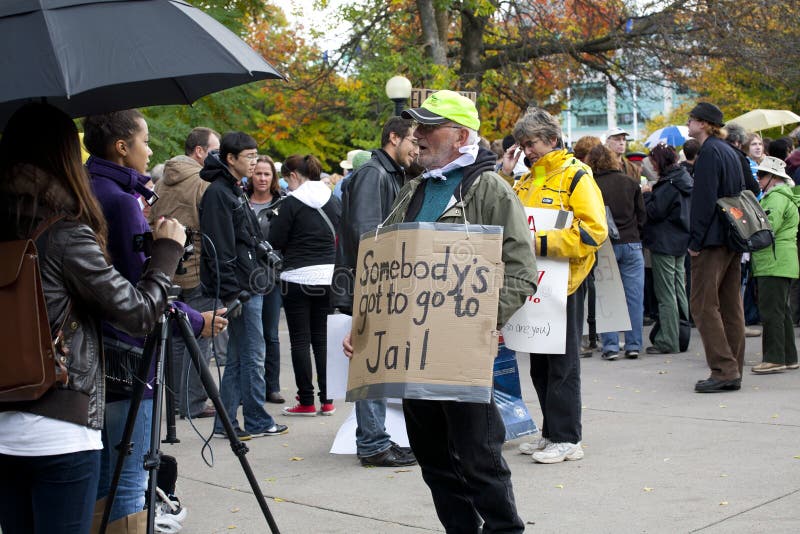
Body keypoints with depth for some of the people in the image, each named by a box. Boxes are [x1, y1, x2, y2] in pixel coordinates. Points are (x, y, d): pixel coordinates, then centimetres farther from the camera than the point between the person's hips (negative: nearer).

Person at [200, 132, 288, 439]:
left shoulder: (235, 191, 19)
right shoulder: (218, 193, -12)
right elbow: (220, 250, -18)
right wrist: (231, 292, -21)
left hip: (249, 286, 10)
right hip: (241, 288, -10)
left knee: (238, 358, 11)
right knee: (253, 356, -4)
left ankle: (226, 423, 15)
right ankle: (257, 422, 4)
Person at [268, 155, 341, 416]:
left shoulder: (292, 202, -9)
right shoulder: (334, 201, 7)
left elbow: (276, 240, -7)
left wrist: (276, 220, 11)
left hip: (298, 277, -5)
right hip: (328, 276, 5)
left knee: (300, 340, 1)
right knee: (322, 338, 11)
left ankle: (306, 401, 2)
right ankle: (327, 399, 11)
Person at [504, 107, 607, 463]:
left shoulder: (576, 176, -9)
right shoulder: (527, 180, 14)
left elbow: (594, 231, -18)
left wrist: (544, 243, -23)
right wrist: (503, 175, 6)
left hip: (563, 283, -7)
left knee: (562, 363, -2)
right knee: (539, 363, 12)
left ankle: (567, 439, 5)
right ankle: (551, 433, 22)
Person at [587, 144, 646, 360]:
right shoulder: (630, 183, 4)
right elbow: (642, 215, 9)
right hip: (631, 244, 2)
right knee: (634, 296, 5)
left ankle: (610, 345, 2)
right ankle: (633, 345, 7)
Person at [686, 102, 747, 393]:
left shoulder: (709, 152, -13)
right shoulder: (731, 152, 17)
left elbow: (704, 199, -18)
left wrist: (695, 240, -16)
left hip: (713, 239, -9)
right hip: (733, 239, 9)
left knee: (703, 304, -7)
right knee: (730, 304, 9)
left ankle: (724, 370, -11)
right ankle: (733, 371, 12)